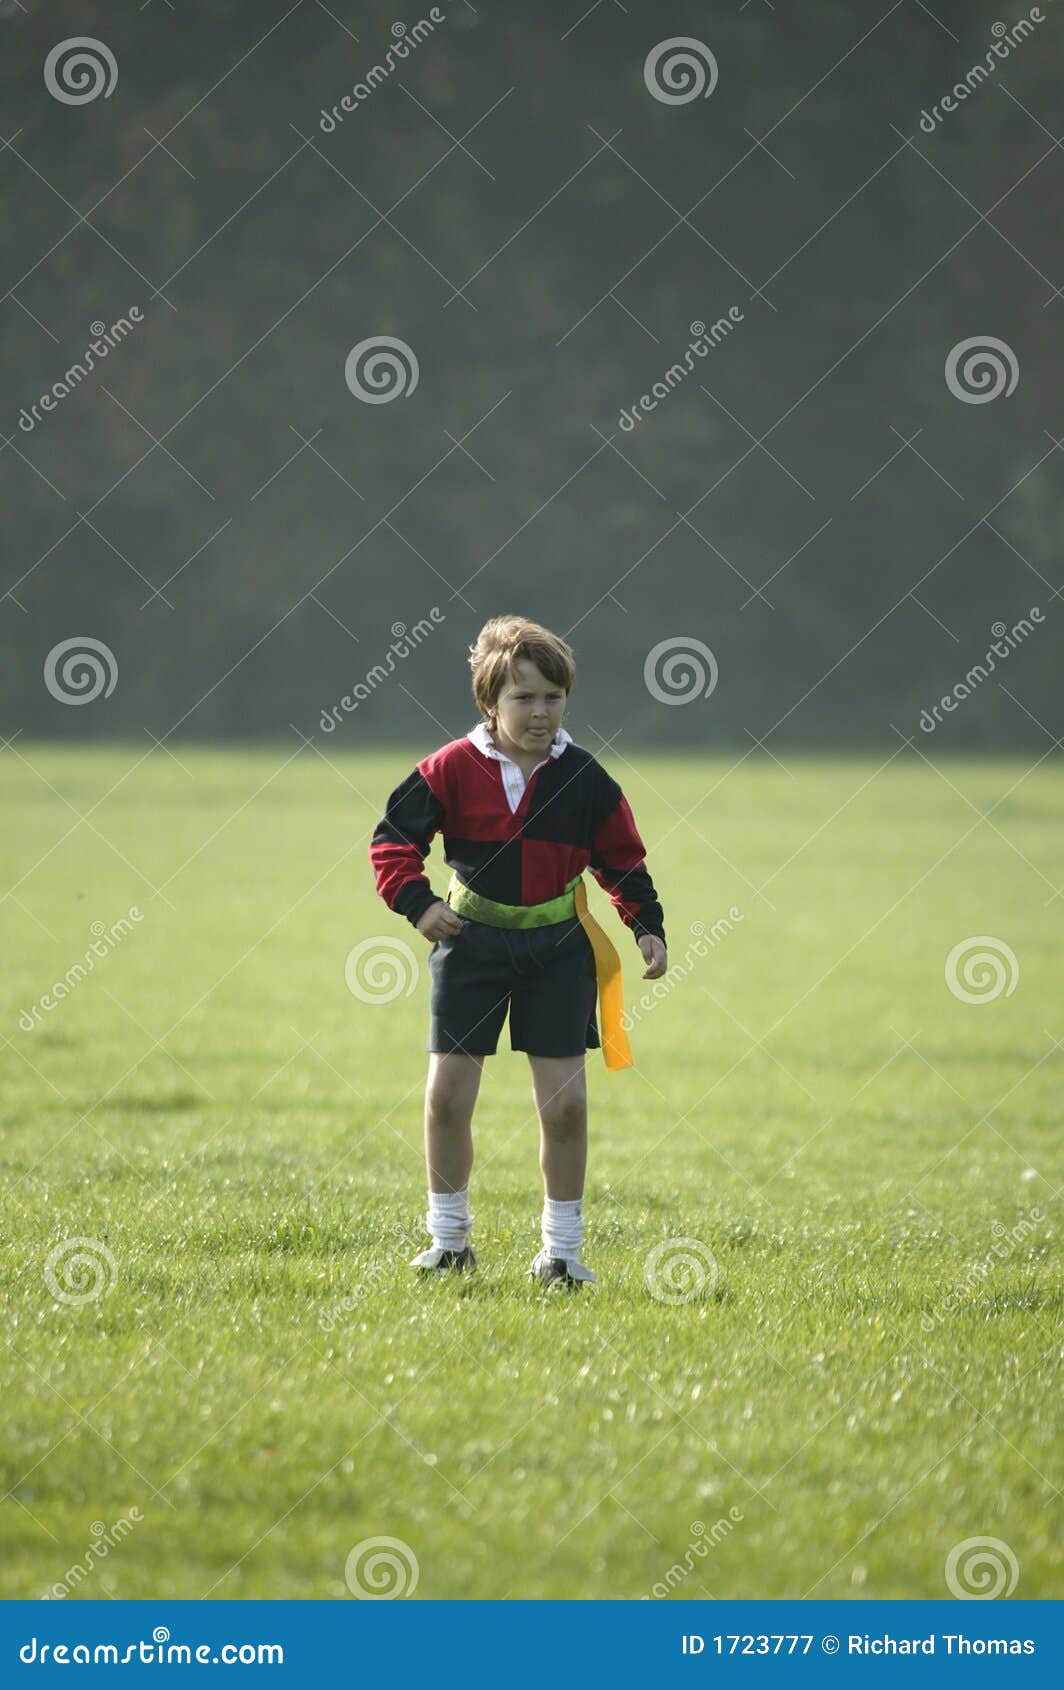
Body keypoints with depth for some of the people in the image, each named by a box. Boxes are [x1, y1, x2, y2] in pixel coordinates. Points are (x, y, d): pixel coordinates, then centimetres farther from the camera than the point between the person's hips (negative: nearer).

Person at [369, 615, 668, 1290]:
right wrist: (416, 900, -16)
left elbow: (623, 859, 9)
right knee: (447, 1094, -2)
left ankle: (562, 1250, 9)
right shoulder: (453, 770, -7)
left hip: (558, 944, 0)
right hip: (471, 940, 0)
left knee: (564, 1101, -4)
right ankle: (449, 1238, 16)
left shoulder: (585, 779, -2)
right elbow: (394, 834, -2)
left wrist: (648, 927, -1)